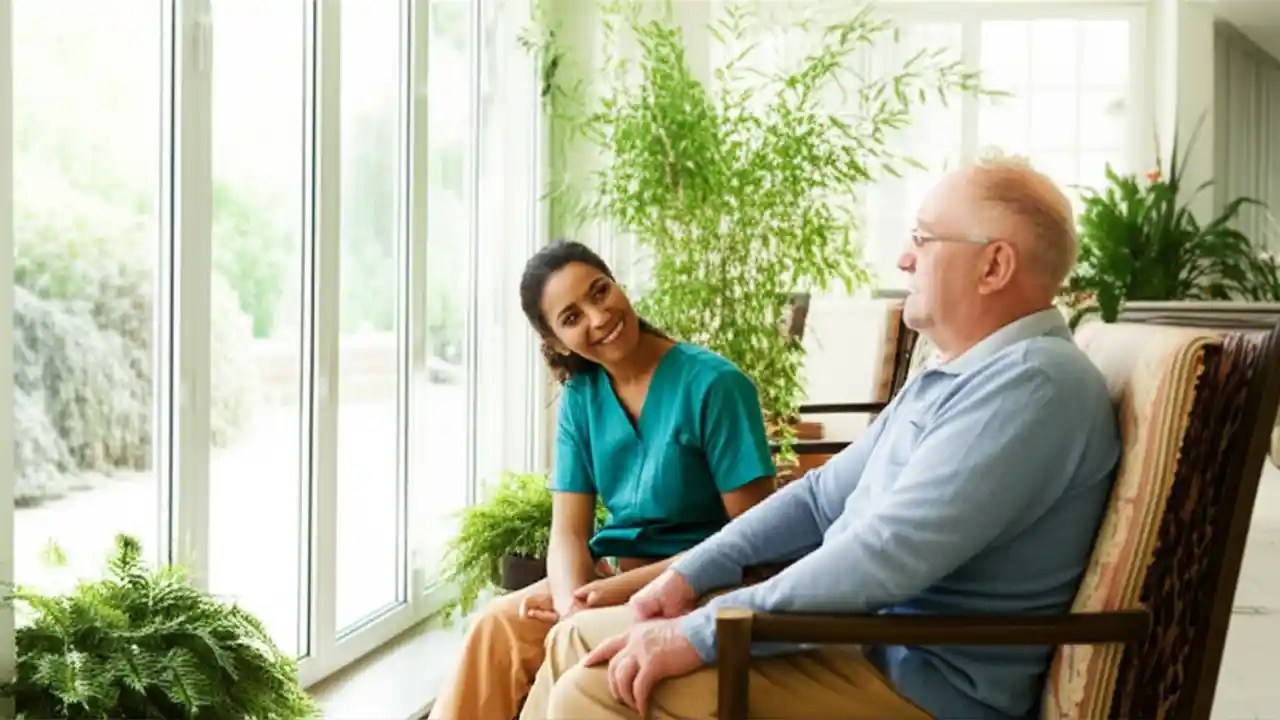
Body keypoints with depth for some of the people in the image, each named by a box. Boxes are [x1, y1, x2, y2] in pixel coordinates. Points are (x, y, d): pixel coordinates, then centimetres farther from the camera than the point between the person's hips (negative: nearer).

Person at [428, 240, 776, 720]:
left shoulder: (713, 384, -13)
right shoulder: (580, 397, 4)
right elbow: (568, 531, 0)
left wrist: (627, 586, -21)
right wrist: (572, 600, -24)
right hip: (607, 574, 5)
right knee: (500, 626, -20)